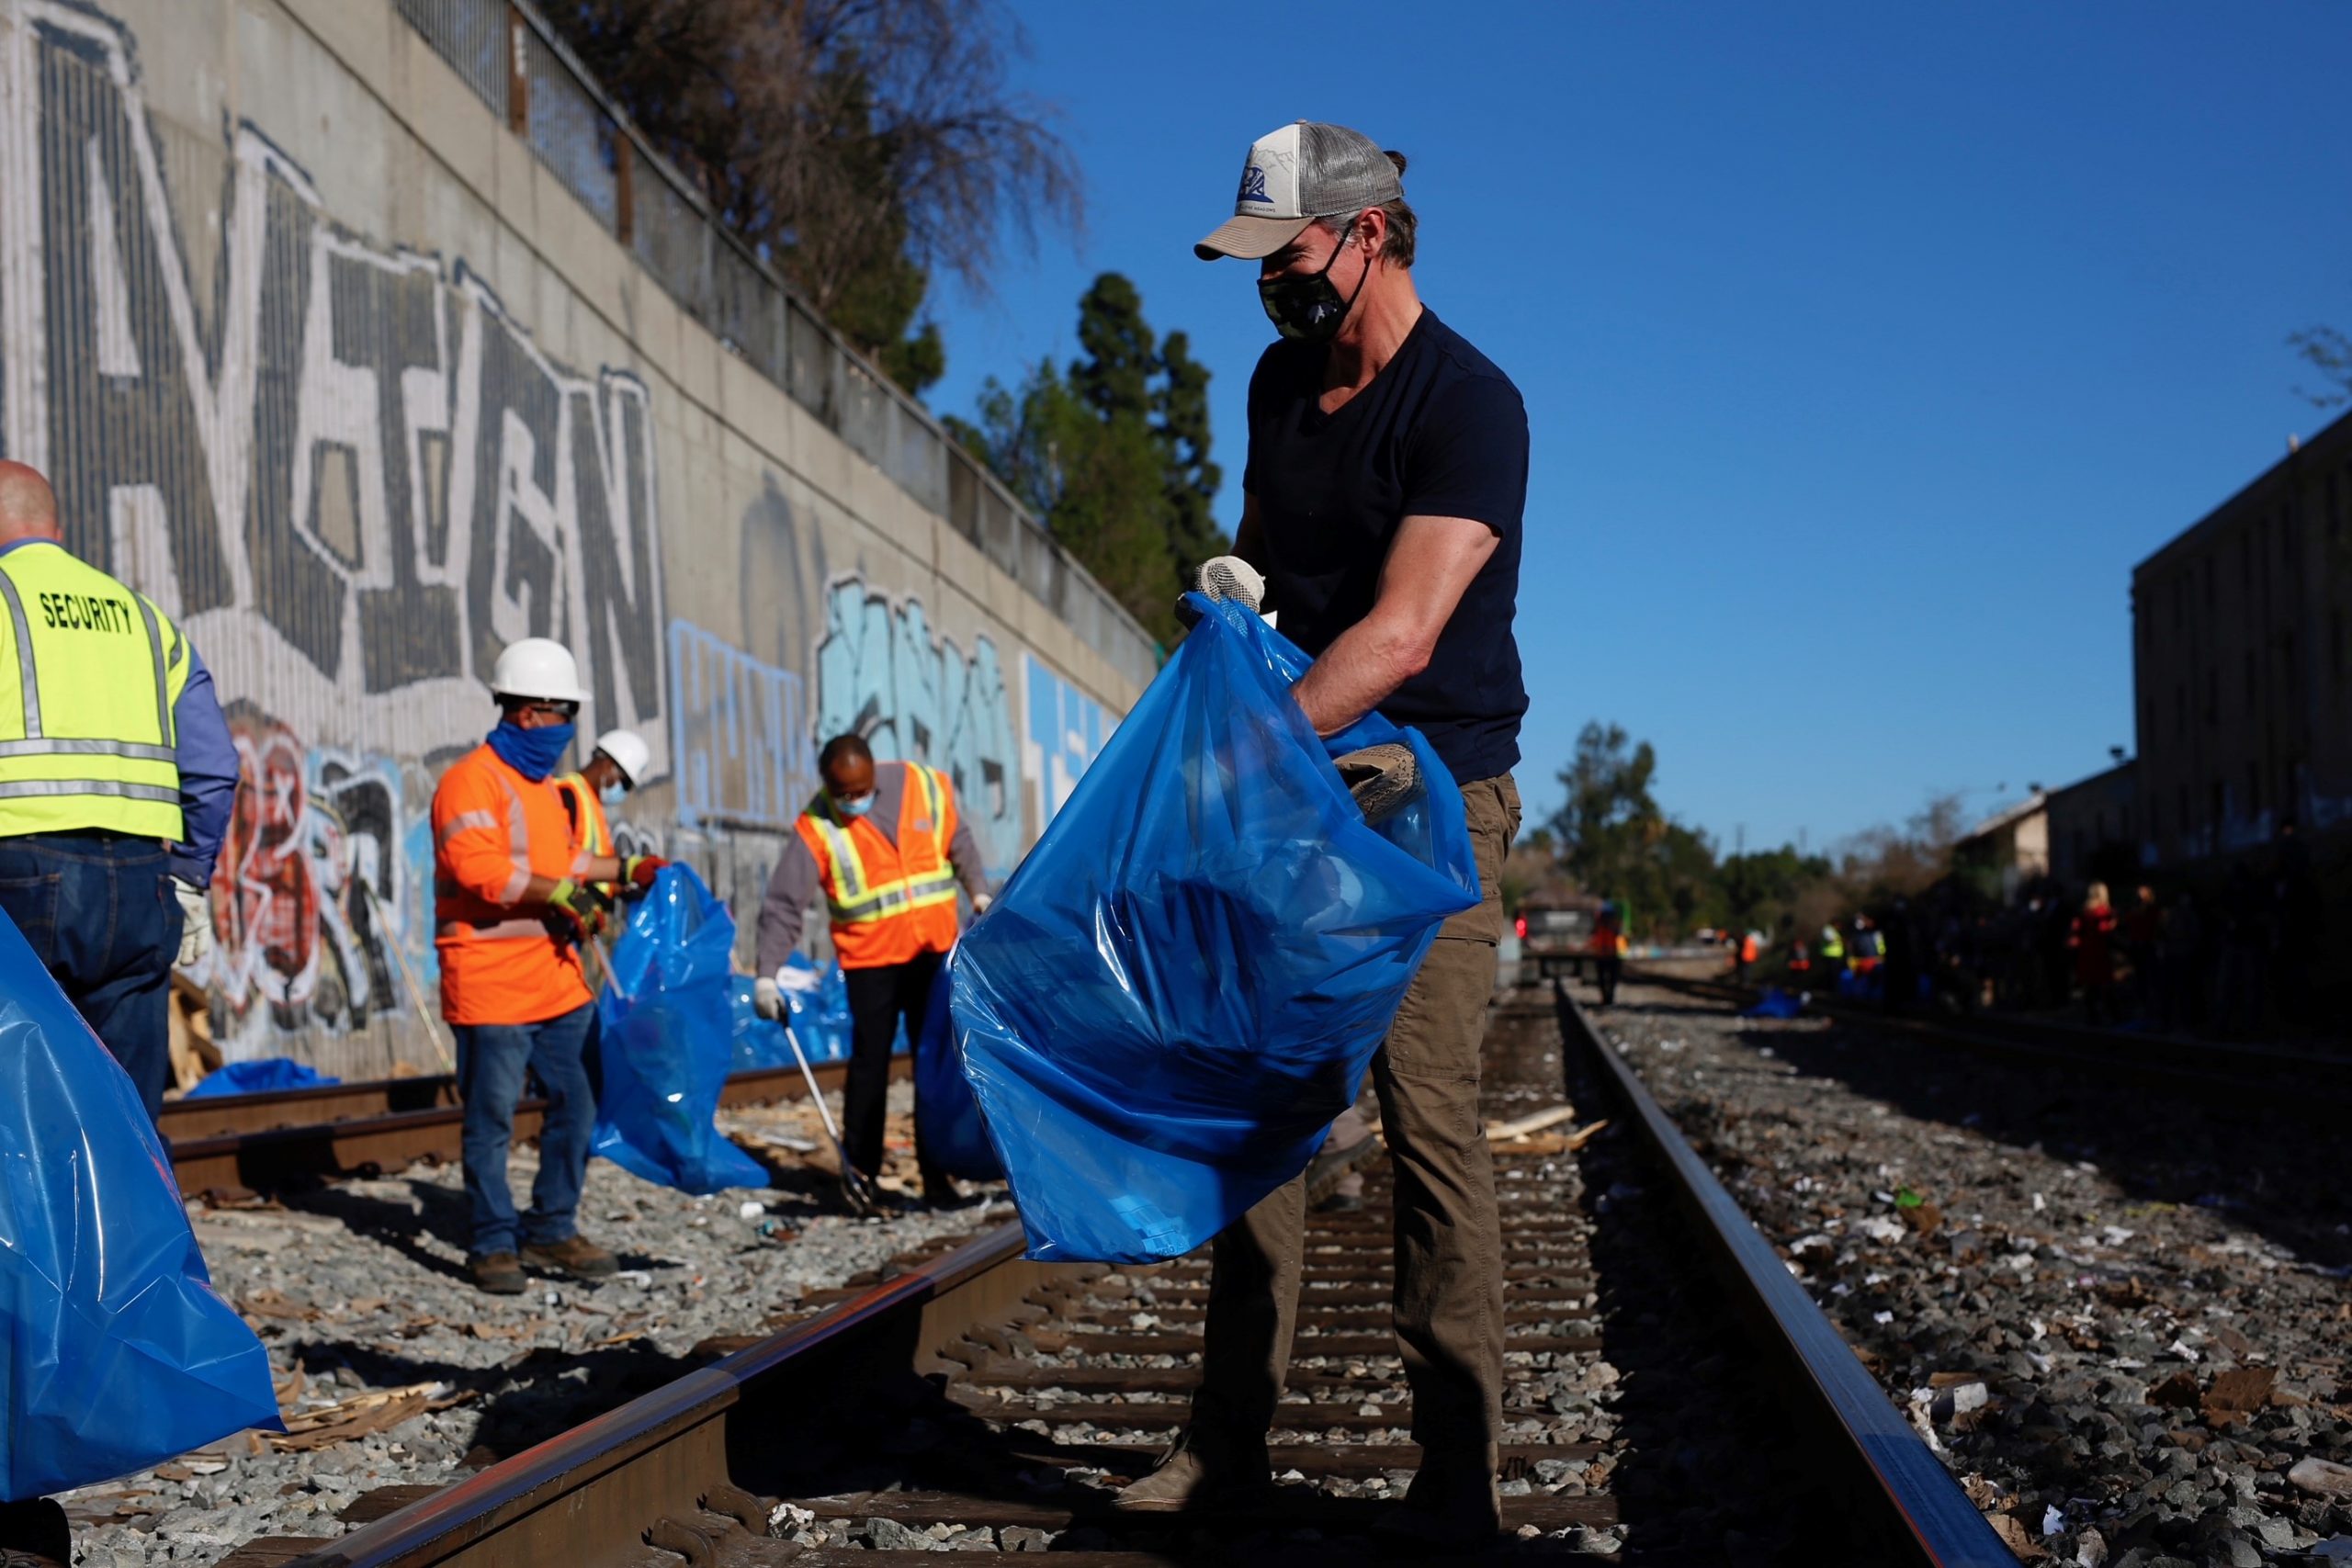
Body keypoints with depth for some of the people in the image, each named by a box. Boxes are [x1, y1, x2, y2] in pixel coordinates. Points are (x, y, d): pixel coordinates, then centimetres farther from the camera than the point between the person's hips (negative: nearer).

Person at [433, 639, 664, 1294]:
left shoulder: (541, 784, 19)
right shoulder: (471, 780, -12)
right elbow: (478, 867, -24)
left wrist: (625, 870, 21)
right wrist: (560, 893, -24)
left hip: (557, 979, 9)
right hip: (492, 985, -9)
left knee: (577, 1106, 11)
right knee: (491, 1119, 0)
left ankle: (552, 1230, 22)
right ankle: (494, 1244, 10)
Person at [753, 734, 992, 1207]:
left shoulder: (926, 787, -4)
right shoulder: (816, 828, -12)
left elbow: (959, 841, 12)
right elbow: (783, 905, -14)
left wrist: (979, 892, 4)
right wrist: (767, 974, -21)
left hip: (936, 950, 3)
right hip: (870, 958, -3)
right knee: (869, 1064, -2)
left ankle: (937, 1173, 15)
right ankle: (859, 1173, 8)